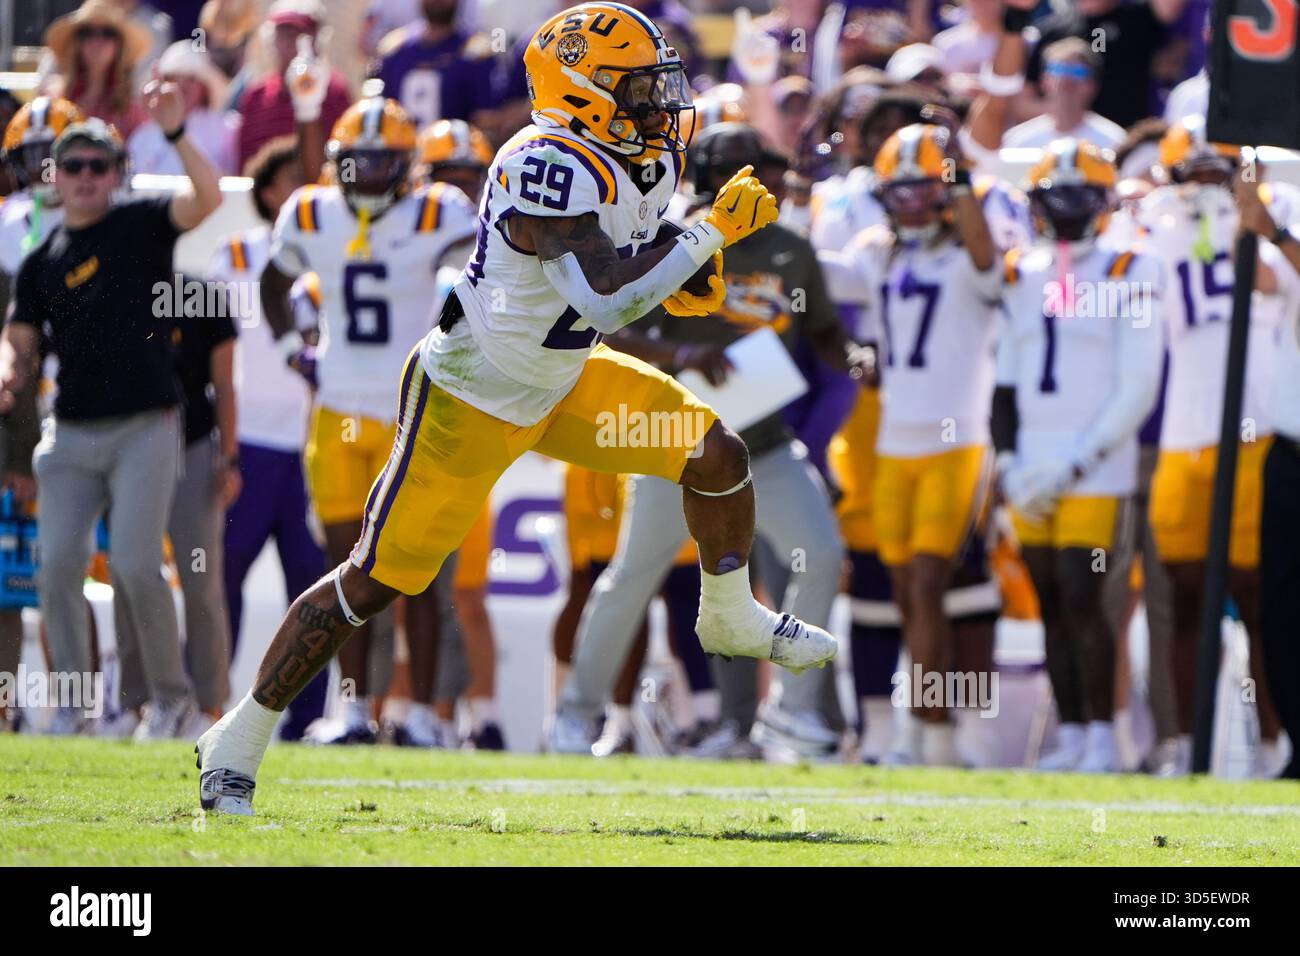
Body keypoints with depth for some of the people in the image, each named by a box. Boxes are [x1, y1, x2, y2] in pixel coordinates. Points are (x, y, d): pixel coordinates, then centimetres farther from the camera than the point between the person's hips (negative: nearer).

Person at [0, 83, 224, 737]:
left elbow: (207, 200, -15)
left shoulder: (141, 226, 2)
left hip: (144, 426, -4)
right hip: (72, 434, 4)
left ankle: (170, 693, 5)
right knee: (58, 566, -3)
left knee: (135, 565, -13)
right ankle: (73, 703, 9)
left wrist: (176, 135, -25)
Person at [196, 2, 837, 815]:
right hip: (471, 401, -8)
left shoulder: (648, 160, -2)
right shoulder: (551, 169, -31)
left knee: (718, 456, 3)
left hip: (561, 383, 8)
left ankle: (731, 618, 30)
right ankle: (239, 741, 5)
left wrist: (683, 275, -3)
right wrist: (711, 236, -34)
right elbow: (604, 301, -40)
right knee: (378, 579, -6)